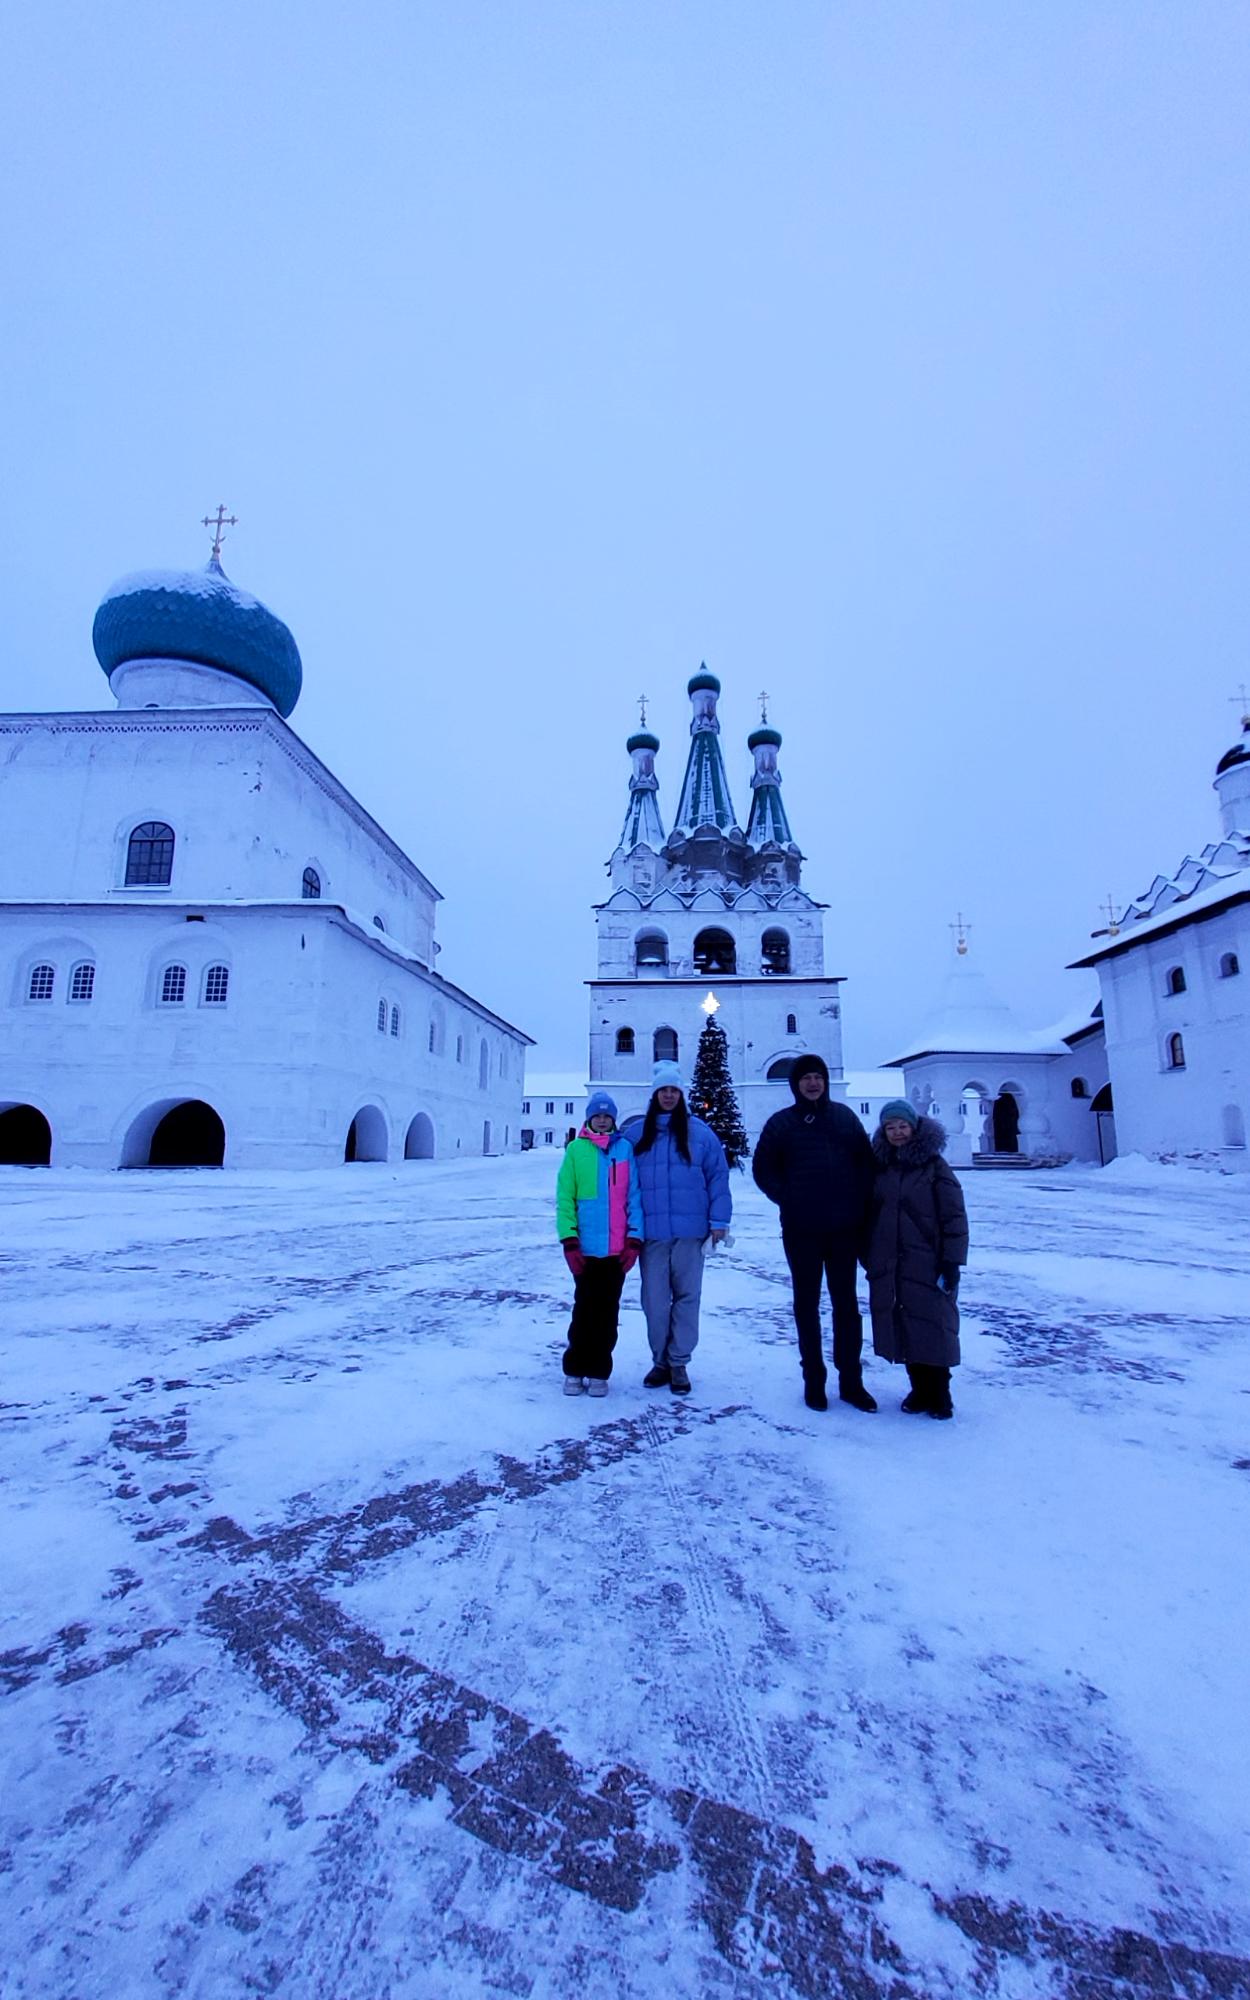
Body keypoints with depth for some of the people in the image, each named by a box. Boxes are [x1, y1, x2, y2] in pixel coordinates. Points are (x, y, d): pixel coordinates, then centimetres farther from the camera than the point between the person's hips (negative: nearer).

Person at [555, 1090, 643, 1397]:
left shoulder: (625, 1148, 3)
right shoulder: (576, 1149, -1)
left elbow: (634, 1196, 2)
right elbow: (564, 1197, -2)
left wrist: (634, 1239, -4)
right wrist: (569, 1240, -8)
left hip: (617, 1248, 1)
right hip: (586, 1247, -1)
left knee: (608, 1311, 9)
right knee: (585, 1308, 6)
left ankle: (599, 1372, 22)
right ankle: (574, 1370, 21)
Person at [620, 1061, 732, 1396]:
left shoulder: (699, 1132, -1)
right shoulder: (635, 1133, 3)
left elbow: (718, 1176, 1)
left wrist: (718, 1220, -3)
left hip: (690, 1230, -1)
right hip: (652, 1231, 1)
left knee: (687, 1297, 7)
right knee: (655, 1300, 6)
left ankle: (679, 1363, 21)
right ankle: (660, 1360, 24)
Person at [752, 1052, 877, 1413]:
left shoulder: (844, 1116, 5)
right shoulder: (782, 1123, 0)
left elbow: (866, 1162, 7)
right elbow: (762, 1168, 3)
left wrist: (863, 1204, -1)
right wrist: (786, 1198, -6)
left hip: (845, 1227, 2)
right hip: (801, 1229, -1)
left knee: (846, 1302, 10)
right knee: (807, 1302, 8)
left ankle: (851, 1380, 22)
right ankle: (813, 1379, 20)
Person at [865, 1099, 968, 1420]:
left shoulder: (933, 1164, -5)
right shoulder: (881, 1166, 7)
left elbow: (954, 1215, -7)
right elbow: (870, 1213, 14)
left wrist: (952, 1261, -12)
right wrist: (869, 1257, 13)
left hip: (927, 1263, -4)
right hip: (888, 1266, 4)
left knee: (933, 1327, 3)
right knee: (902, 1327, 9)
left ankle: (939, 1395, 18)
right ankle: (919, 1389, 24)